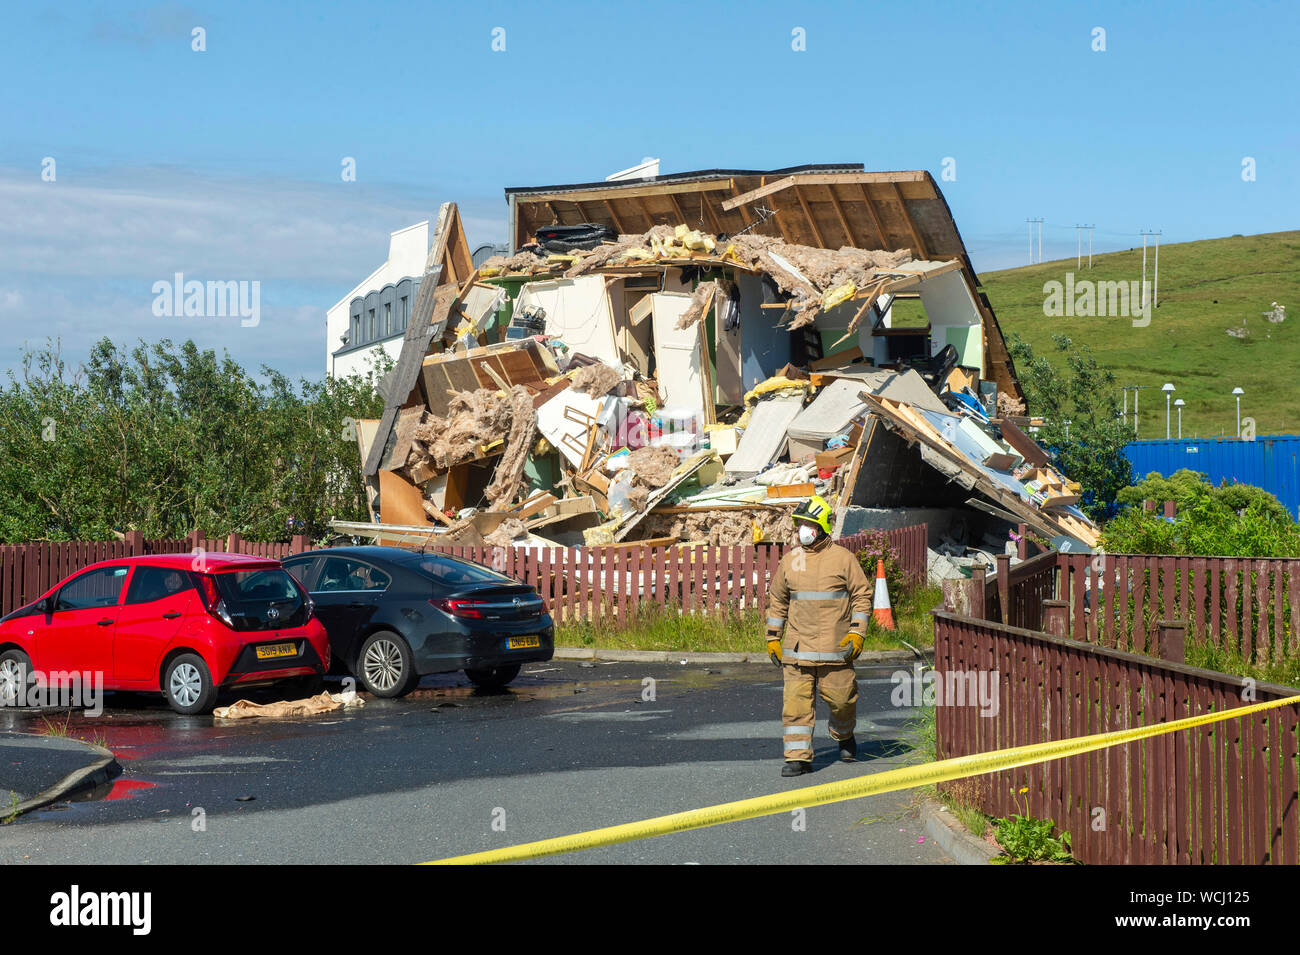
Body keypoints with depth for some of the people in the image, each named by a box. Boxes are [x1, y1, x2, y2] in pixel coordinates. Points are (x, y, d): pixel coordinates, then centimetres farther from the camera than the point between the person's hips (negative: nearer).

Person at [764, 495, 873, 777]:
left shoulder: (843, 559, -1)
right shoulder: (789, 561, 9)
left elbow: (862, 595, 2)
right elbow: (777, 600, 17)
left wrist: (857, 633, -7)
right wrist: (773, 637, 14)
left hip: (835, 645, -2)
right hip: (797, 646, 3)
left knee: (840, 696, 5)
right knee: (797, 700, -4)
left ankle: (844, 736, 35)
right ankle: (798, 756, -1)